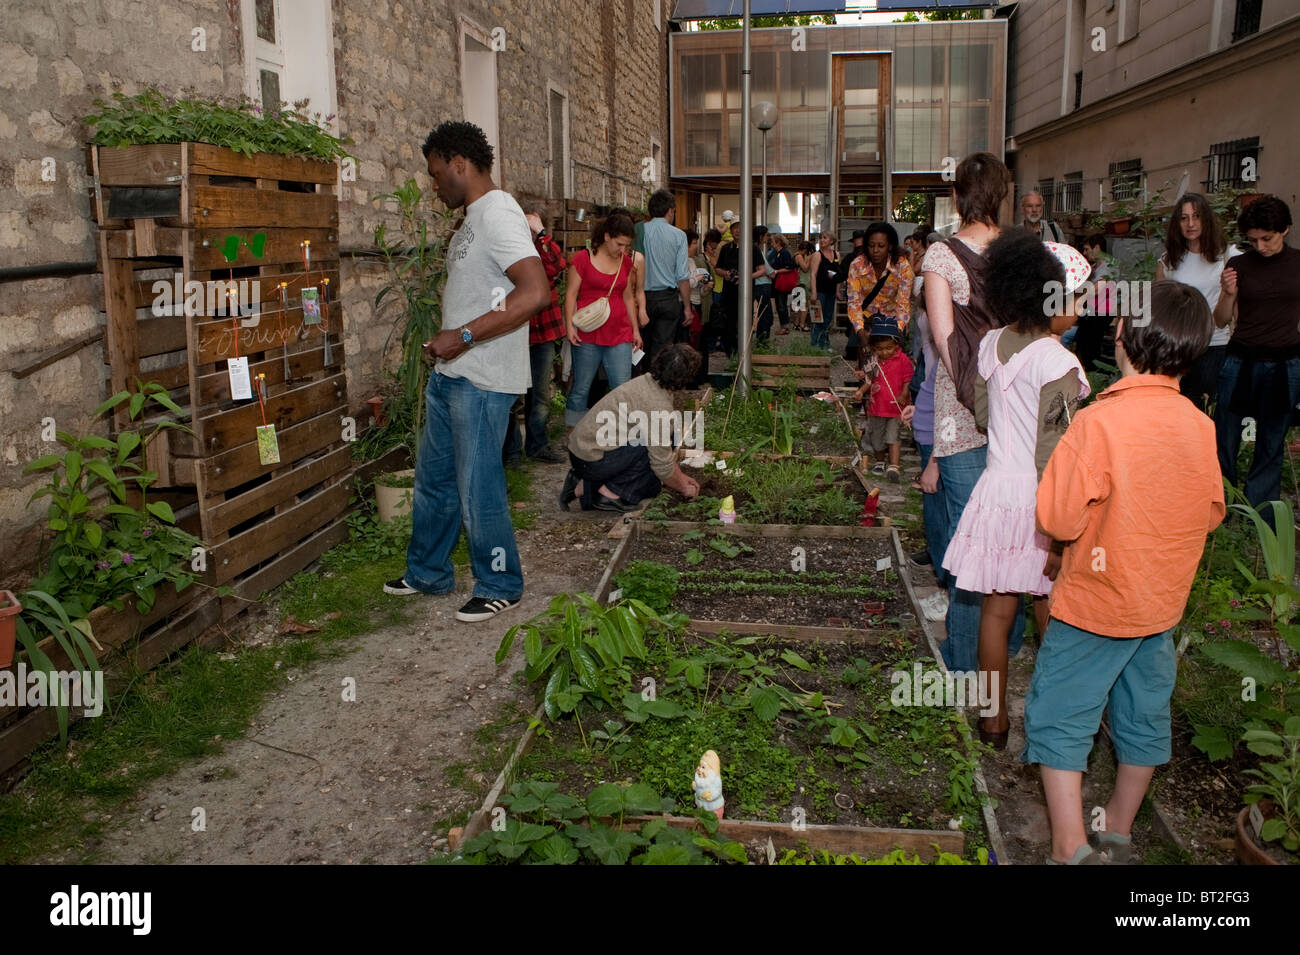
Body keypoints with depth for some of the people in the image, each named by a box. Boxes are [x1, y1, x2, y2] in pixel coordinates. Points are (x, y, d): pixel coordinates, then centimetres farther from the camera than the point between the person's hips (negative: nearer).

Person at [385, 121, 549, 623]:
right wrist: (448, 344, 15)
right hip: (451, 374, 10)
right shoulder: (473, 218, 16)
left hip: (482, 380, -10)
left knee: (478, 488, -1)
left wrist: (463, 337, -26)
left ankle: (501, 586, 16)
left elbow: (535, 292, -29)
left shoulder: (498, 213, -16)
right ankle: (428, 573, 33)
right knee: (433, 479, 18)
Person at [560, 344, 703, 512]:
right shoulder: (659, 406, -22)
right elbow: (663, 465, -15)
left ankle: (584, 487, 13)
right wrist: (683, 488, 3)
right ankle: (611, 493, -7)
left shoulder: (647, 382, 7)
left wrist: (681, 477, 23)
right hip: (592, 459, -10)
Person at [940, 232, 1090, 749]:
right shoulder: (1059, 363, -18)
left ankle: (993, 718, 24)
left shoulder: (990, 344, 0)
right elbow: (1053, 453, -19)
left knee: (997, 610, 13)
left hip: (997, 489, 5)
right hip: (1039, 499, -5)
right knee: (1052, 619, 11)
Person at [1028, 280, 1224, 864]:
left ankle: (1070, 848, 4)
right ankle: (1119, 831, 37)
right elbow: (1212, 513, 7)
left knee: (1059, 718, 6)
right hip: (1164, 600, 6)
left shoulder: (1099, 422, -24)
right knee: (1143, 715, 19)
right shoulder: (1201, 425, -5)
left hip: (1096, 602, -6)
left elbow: (1057, 521, -23)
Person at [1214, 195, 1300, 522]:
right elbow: (1222, 321, 4)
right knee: (1225, 441, -1)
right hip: (1242, 361, -1)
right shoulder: (1238, 265, 1)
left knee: (1271, 446, 8)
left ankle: (1262, 524, 17)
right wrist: (1229, 294, -14)